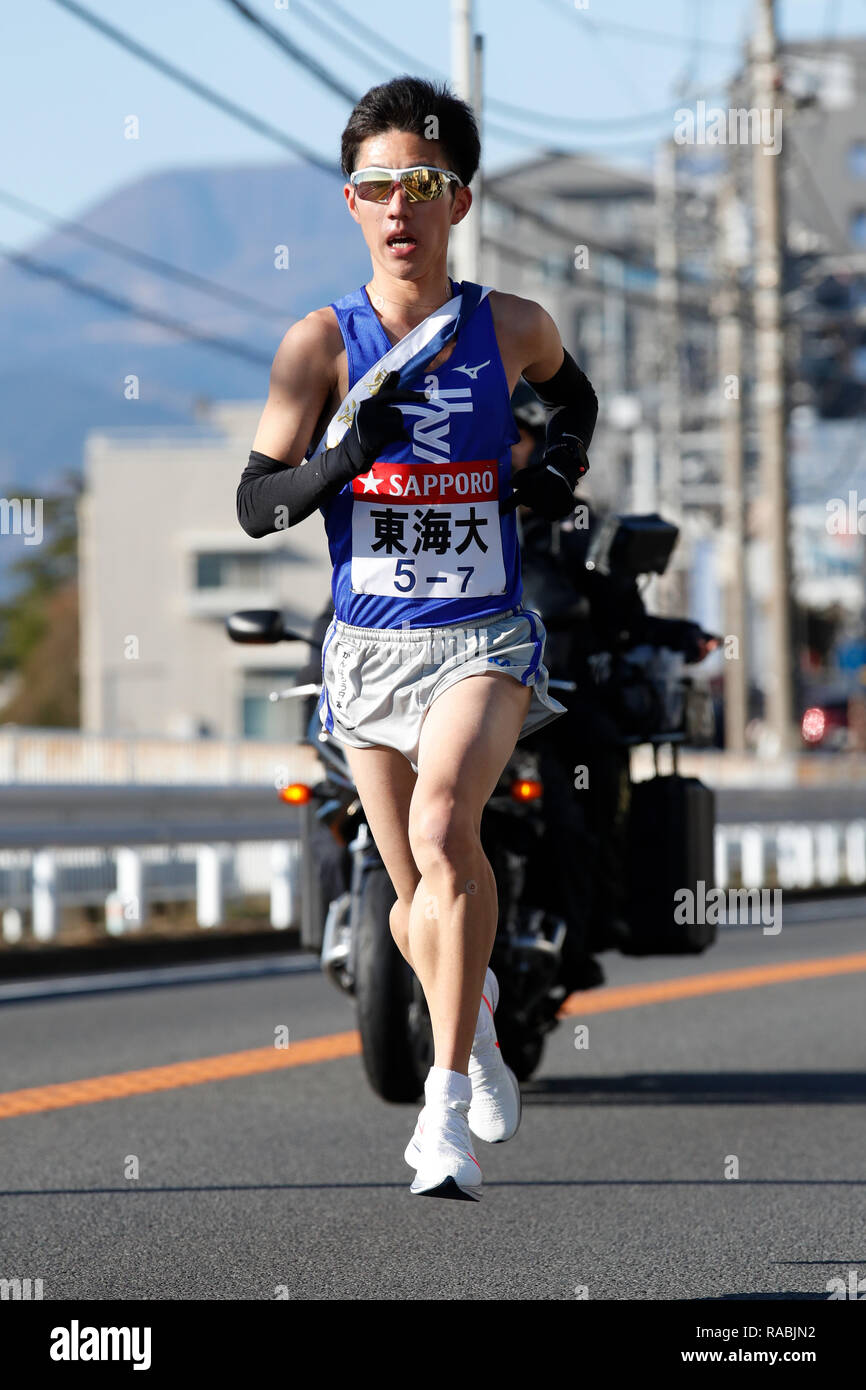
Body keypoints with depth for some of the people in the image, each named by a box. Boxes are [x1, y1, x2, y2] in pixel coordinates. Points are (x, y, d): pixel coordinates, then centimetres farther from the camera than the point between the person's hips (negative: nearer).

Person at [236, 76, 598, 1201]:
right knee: (415, 895, 12)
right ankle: (477, 1029, 45)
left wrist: (564, 464, 4)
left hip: (484, 637, -2)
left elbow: (572, 392, 23)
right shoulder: (322, 342, -5)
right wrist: (344, 458, -23)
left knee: (444, 826, -28)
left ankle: (448, 1096, -24)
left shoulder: (511, 327, -1)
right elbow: (254, 504, -6)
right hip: (367, 644, 2)